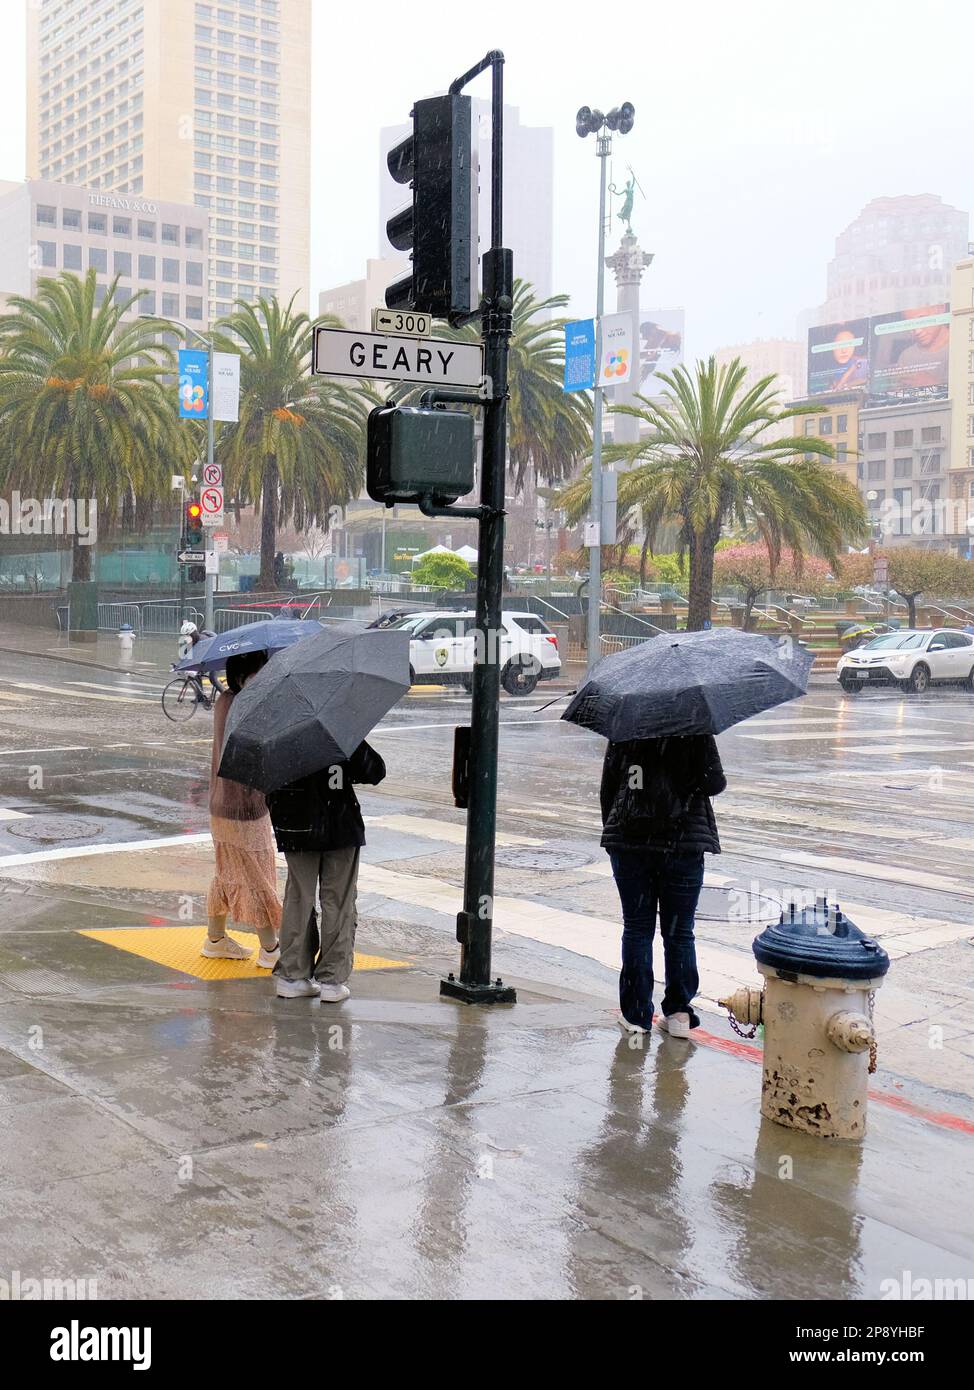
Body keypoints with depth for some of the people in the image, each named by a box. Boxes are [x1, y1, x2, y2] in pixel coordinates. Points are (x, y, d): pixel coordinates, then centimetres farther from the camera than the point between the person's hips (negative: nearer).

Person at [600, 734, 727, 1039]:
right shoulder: (696, 732, -7)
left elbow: (607, 788, 5)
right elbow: (714, 783, -13)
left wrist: (611, 830, 17)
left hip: (629, 842, 2)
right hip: (683, 844, -1)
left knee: (637, 928, 11)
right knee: (679, 932, 11)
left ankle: (636, 1014, 13)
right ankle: (679, 1013, 13)